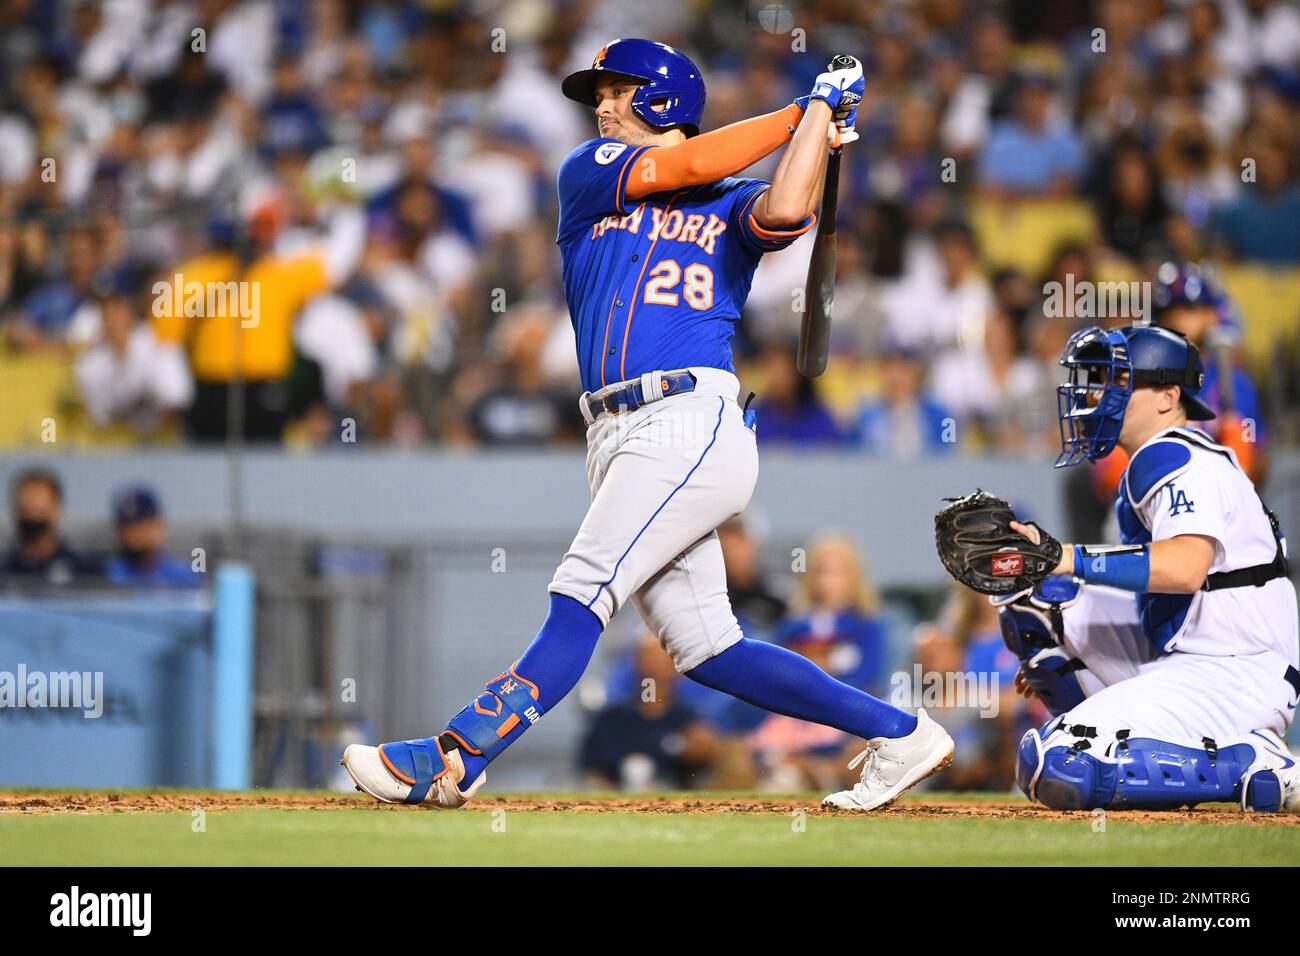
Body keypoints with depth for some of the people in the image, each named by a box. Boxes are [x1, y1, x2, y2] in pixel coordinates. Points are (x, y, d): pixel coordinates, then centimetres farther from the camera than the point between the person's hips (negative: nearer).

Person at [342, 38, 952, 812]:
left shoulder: (733, 204, 9)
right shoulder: (588, 175, 19)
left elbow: (784, 212, -15)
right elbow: (684, 165, 3)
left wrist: (819, 116, -4)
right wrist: (801, 110, 8)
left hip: (694, 426, -6)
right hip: (620, 439, 6)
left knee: (582, 594, -17)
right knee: (703, 646, 2)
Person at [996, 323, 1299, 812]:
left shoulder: (1174, 458, -13)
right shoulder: (1154, 462, 19)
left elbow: (1185, 567, -32)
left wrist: (1065, 558, -31)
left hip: (1235, 676, -11)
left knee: (1057, 771, -24)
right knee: (1032, 604, 13)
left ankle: (1257, 770, -14)